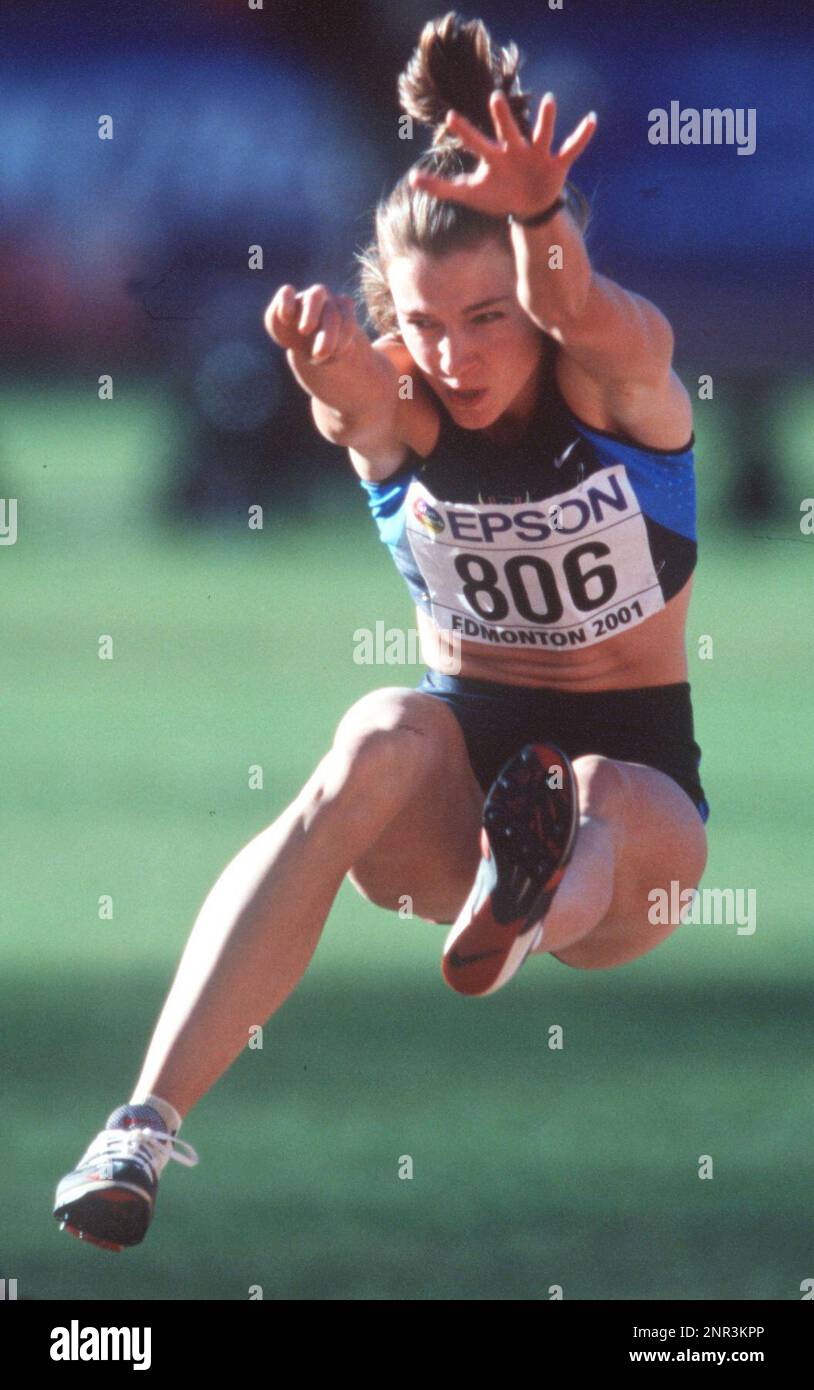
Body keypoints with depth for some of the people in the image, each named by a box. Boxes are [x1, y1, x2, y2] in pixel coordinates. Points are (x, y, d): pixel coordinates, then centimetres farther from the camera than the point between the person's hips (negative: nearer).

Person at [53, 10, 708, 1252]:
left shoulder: (620, 380, -13)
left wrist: (540, 225, -62)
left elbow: (584, 322, -39)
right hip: (465, 750, -1)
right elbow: (356, 402, -35)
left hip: (638, 757, 1)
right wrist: (331, 377, -60)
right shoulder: (395, 408, -8)